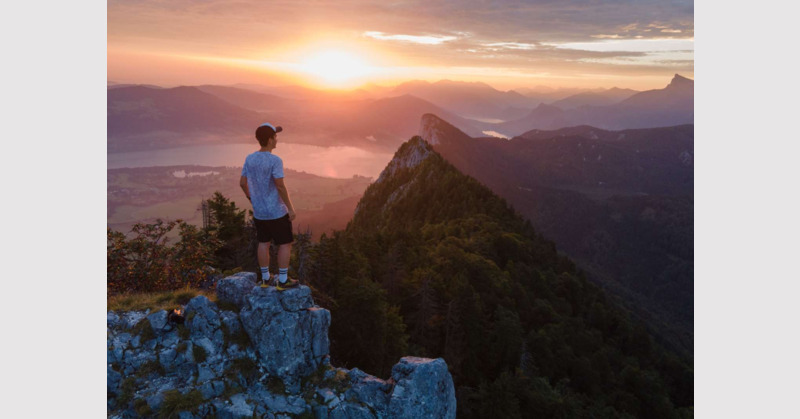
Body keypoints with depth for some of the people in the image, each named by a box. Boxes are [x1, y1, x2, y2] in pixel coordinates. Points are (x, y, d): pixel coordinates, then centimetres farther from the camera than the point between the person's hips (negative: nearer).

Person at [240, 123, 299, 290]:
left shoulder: (250, 159, -1)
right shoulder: (275, 161, -20)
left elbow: (242, 183, 4)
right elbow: (280, 186, -24)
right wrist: (290, 208, -16)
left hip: (258, 212, 6)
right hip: (276, 212, -6)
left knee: (264, 243, 15)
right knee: (285, 244, 6)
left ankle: (266, 278, 23)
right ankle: (283, 280, 9)